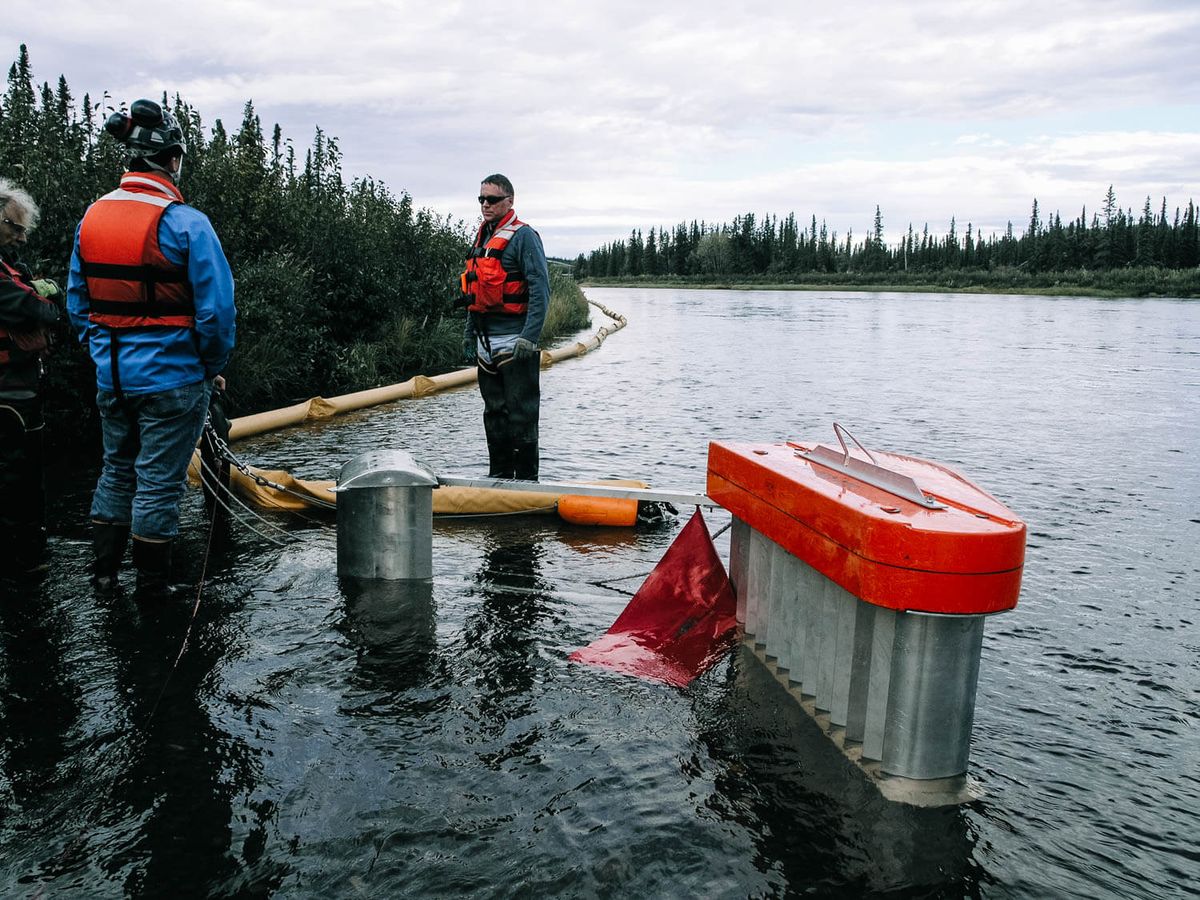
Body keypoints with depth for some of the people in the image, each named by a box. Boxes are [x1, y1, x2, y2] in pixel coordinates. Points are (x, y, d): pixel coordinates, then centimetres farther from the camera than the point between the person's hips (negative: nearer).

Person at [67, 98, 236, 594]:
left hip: (111, 377, 6)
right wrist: (214, 367, -3)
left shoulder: (91, 217, 4)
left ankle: (102, 571, 31)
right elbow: (216, 307, -16)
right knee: (158, 482, 5)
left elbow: (77, 301, 9)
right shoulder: (186, 223, -16)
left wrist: (101, 350, 18)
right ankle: (152, 584, 17)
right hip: (172, 378, -6)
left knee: (116, 470, 21)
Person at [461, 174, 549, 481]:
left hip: (515, 343, -8)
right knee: (494, 412, 14)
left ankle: (527, 481, 5)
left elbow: (540, 289, -15)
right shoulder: (482, 238, 17)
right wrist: (470, 335, 20)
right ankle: (499, 476, 24)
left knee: (521, 413, -3)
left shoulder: (523, 236, -8)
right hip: (486, 344, 8)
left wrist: (529, 337, -22)